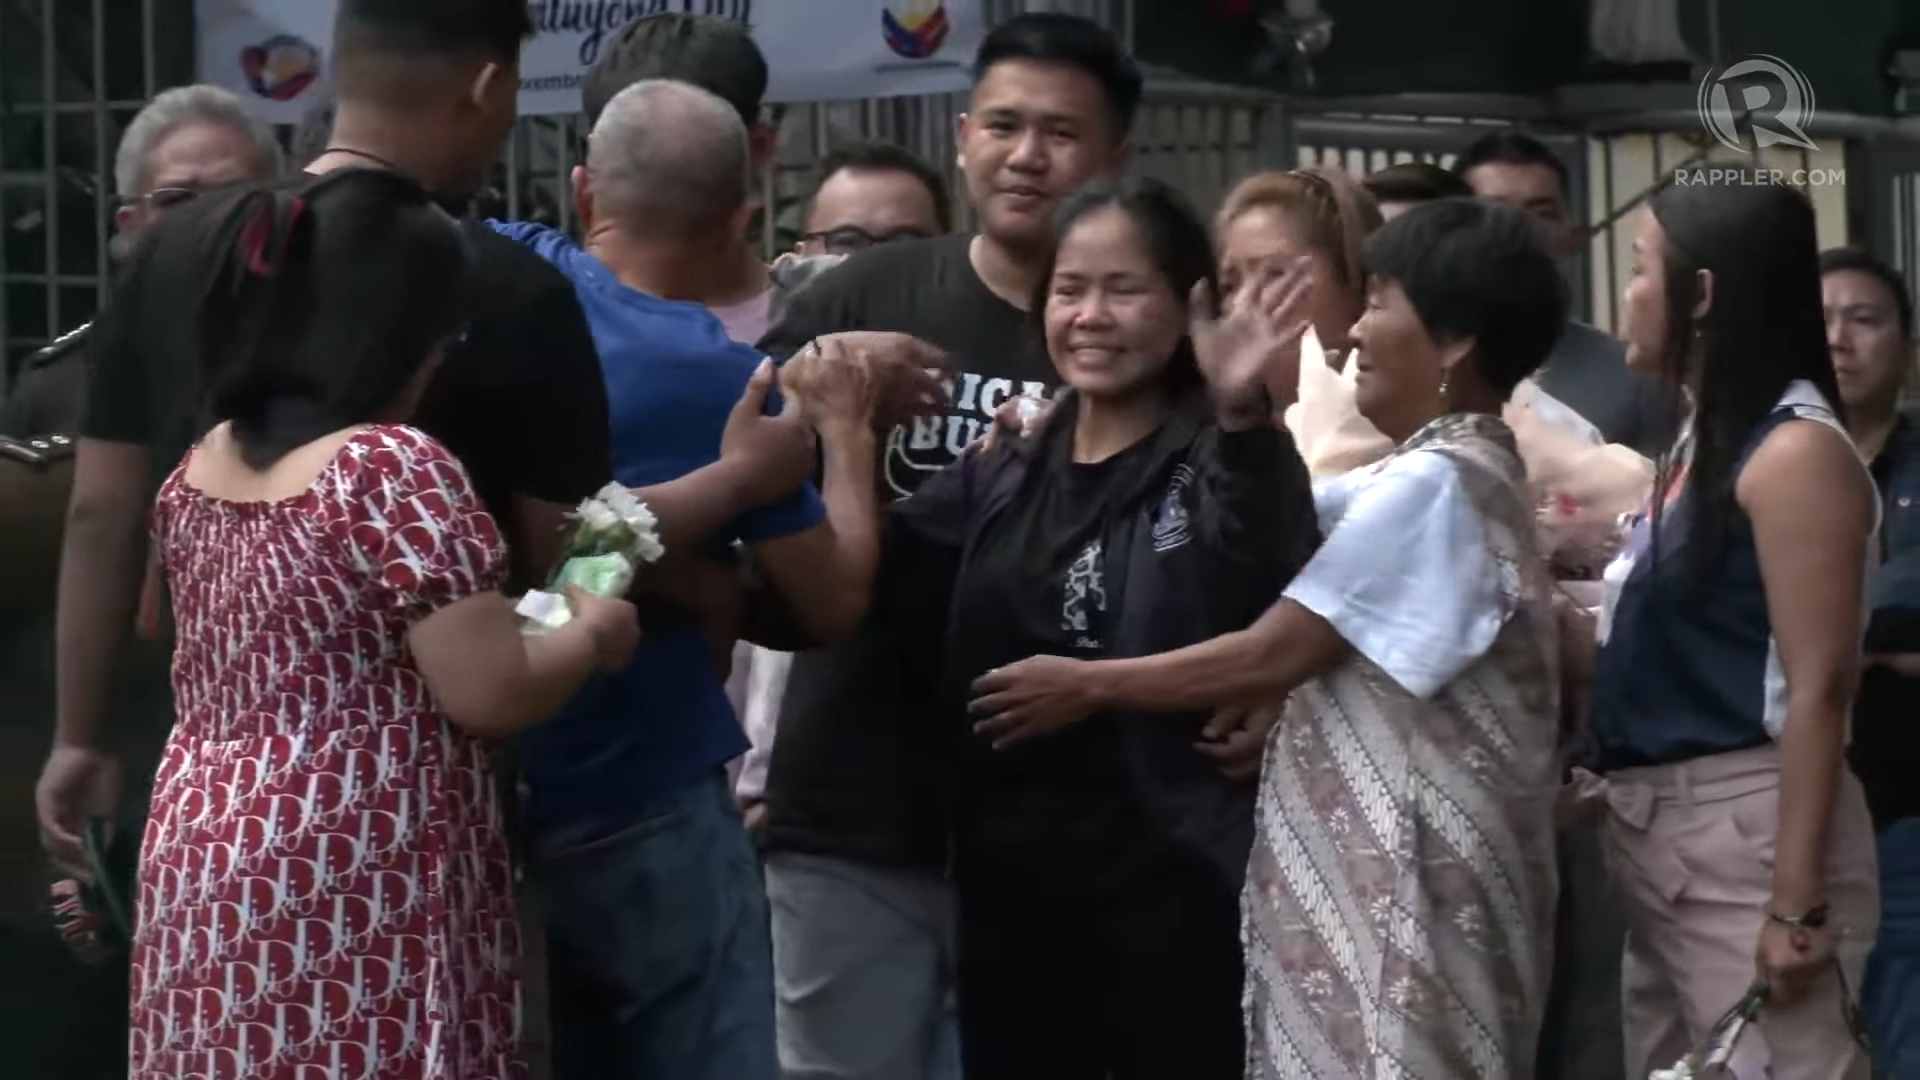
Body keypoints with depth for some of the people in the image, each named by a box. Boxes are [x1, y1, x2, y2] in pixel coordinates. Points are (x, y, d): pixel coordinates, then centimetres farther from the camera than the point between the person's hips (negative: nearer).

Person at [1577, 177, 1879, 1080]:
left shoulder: (1795, 450, -12)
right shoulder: (1702, 443, 14)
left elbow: (1817, 689, -17)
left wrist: (1797, 901, -21)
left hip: (1751, 831, -9)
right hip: (1660, 833, 9)